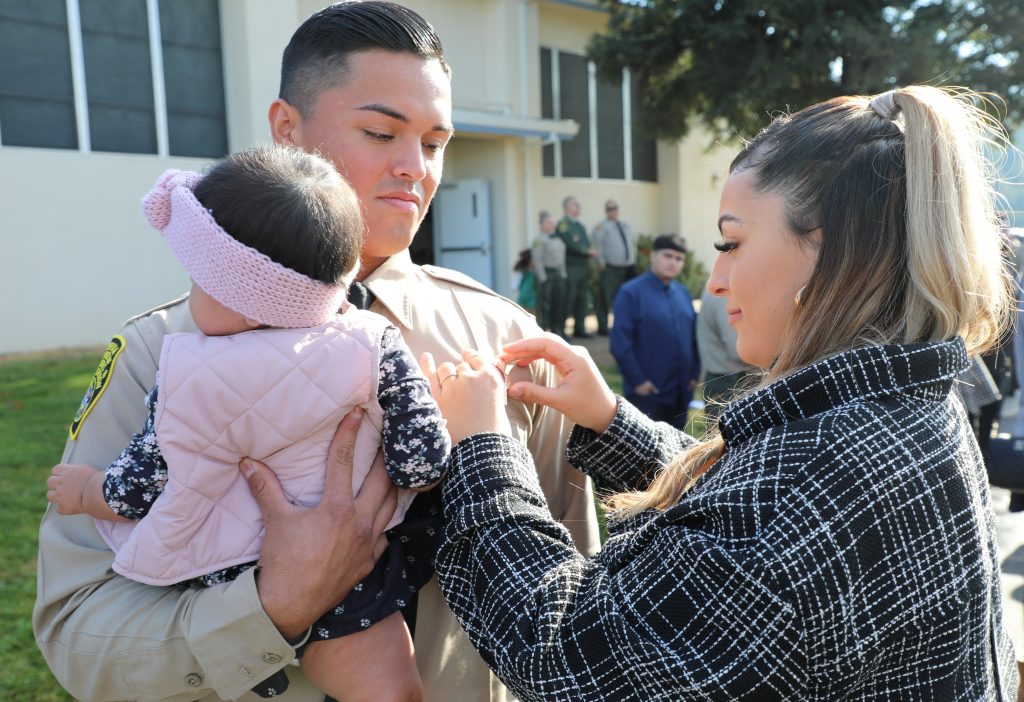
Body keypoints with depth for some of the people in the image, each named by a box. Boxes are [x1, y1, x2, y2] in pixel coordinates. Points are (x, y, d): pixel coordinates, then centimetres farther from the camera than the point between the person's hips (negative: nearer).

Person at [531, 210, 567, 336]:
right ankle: (544, 329, 3)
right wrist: (542, 277, -16)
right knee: (545, 303, -4)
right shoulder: (540, 239, -7)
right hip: (547, 273, -7)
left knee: (559, 302, 8)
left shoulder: (558, 238, 15)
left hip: (558, 273, 7)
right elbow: (537, 259, -12)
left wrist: (563, 273, 12)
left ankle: (558, 329, 18)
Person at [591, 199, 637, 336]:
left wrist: (633, 259, 16)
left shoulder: (625, 226, 16)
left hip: (628, 267, 7)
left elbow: (633, 242, 23)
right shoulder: (602, 226, -5)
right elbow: (597, 245, -12)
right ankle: (603, 327, -1)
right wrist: (601, 263, -16)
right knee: (606, 299, -8)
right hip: (611, 268, -6)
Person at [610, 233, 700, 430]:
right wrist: (637, 380, -15)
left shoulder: (683, 293, 9)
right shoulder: (631, 292, -10)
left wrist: (694, 374, 7)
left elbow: (693, 336, 14)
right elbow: (620, 343, -14)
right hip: (647, 392, -6)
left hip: (680, 391, 6)